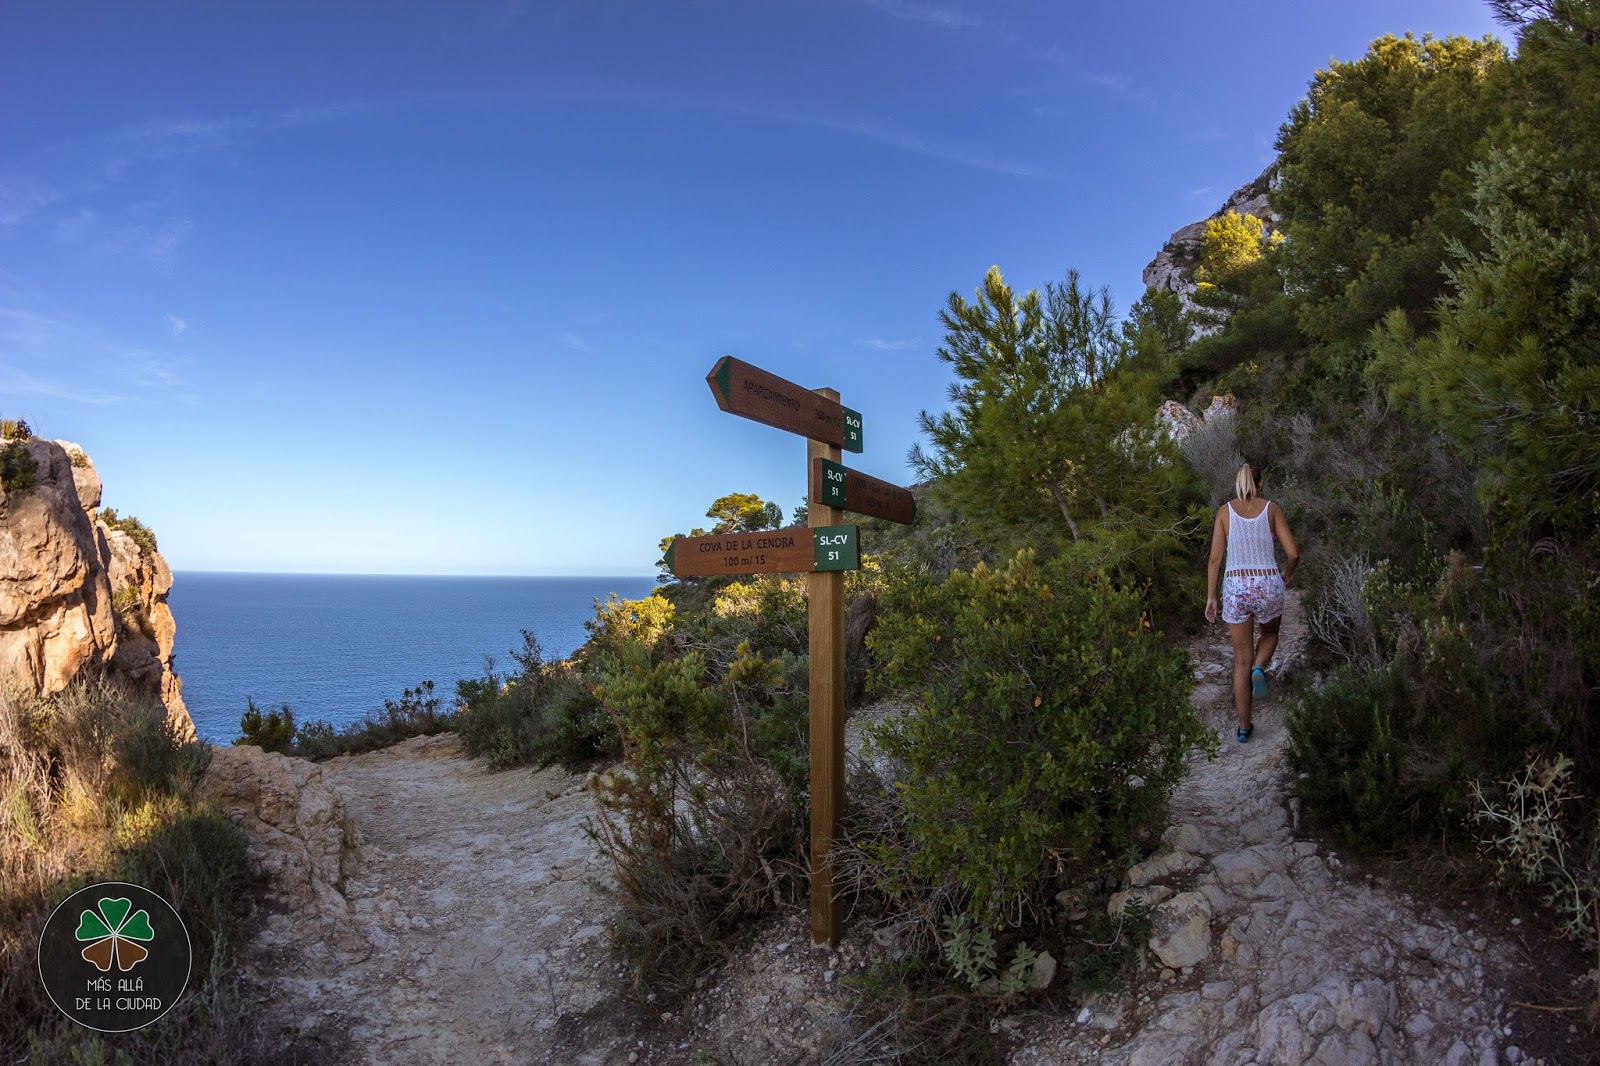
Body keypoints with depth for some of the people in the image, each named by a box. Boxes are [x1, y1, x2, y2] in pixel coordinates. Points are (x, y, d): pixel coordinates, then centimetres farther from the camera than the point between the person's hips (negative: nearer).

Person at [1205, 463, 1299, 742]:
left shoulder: (1225, 511, 4)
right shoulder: (1272, 509, 3)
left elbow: (1215, 558, 0)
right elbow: (1293, 553, -1)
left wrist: (1210, 597, 5)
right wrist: (1287, 575, 20)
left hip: (1236, 588, 0)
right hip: (1268, 586, 0)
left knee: (1242, 659, 13)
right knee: (1270, 633, 33)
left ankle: (1244, 726, 13)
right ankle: (1259, 670, 1)